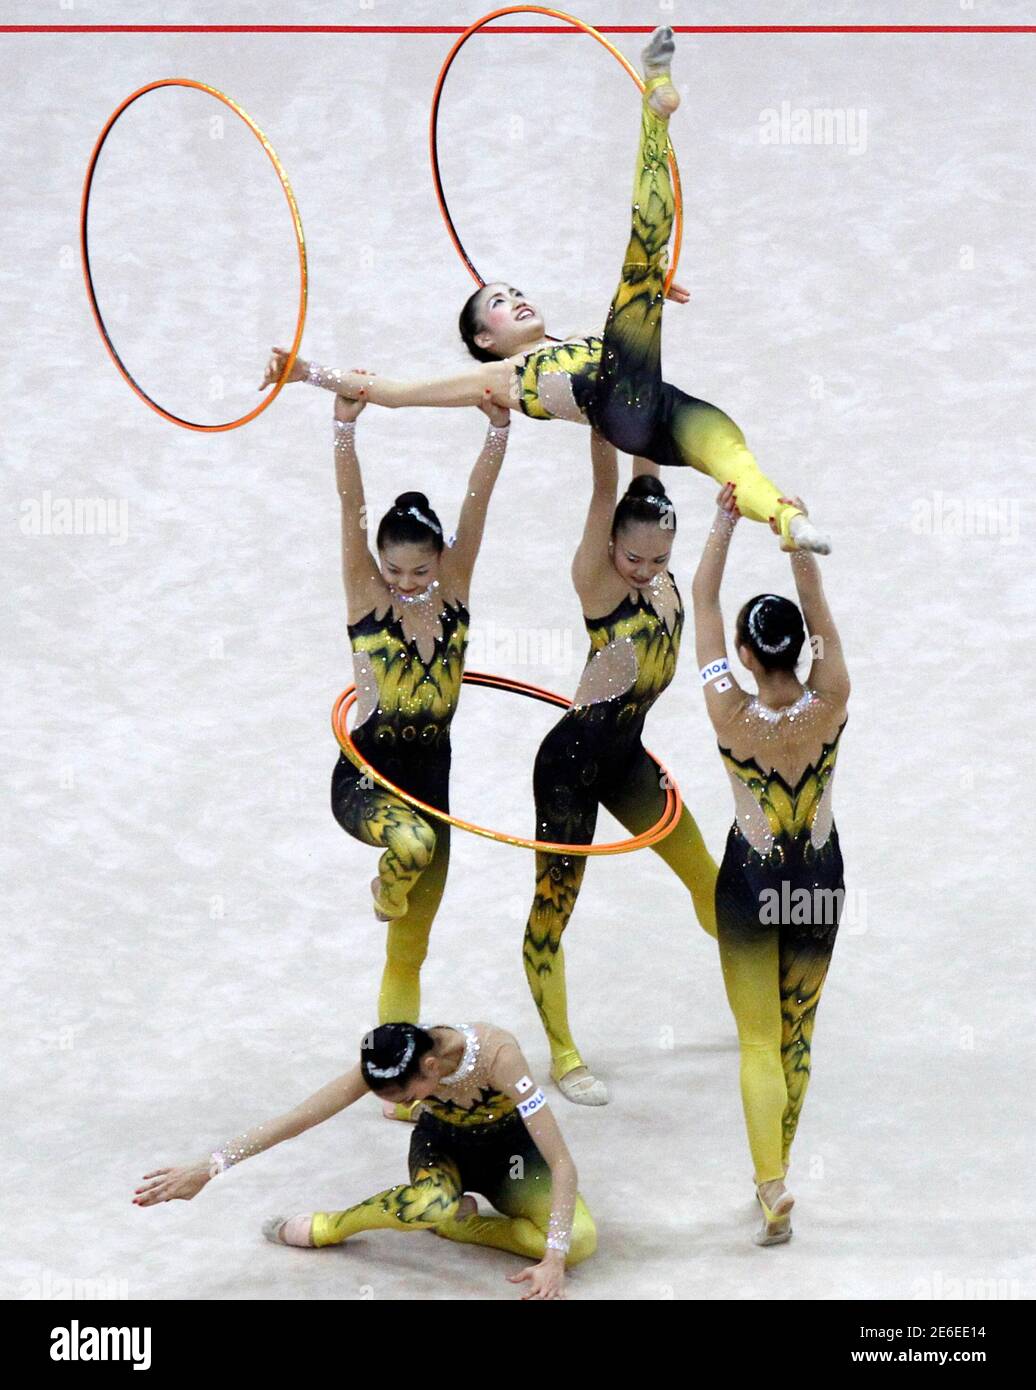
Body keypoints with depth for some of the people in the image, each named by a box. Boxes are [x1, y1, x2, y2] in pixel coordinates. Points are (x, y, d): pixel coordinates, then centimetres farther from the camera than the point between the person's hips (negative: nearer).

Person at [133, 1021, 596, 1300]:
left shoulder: (497, 1055, -39)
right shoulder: (390, 1062, -29)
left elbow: (563, 1164, -38)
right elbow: (299, 1116, -27)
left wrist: (553, 1259, -45)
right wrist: (207, 1167, -31)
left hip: (507, 1145, -1)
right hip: (442, 1142, 1)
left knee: (580, 1243, -30)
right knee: (433, 1204, -38)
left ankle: (454, 1223, -10)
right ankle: (330, 1227, -12)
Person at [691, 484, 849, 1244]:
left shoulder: (730, 712, -19)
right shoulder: (830, 702, -16)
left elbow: (703, 600, -10)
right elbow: (818, 604, -5)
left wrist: (727, 519, -5)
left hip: (751, 882, -2)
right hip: (820, 877, 2)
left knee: (759, 1041, 4)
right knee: (799, 1033, 17)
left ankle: (774, 1183, -11)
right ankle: (776, 1173, 26)